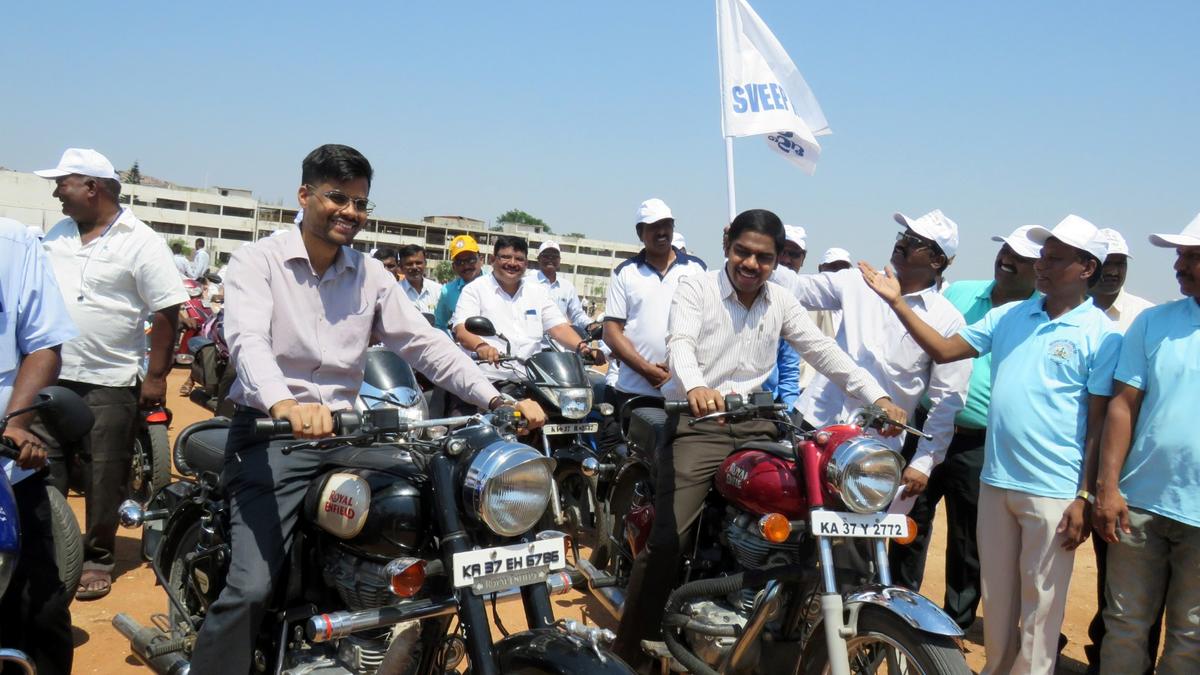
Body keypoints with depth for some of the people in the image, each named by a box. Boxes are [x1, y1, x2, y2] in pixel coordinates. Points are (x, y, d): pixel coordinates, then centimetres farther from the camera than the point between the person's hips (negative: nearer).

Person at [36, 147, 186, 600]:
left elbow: (167, 312, -11)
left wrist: (156, 376, -12)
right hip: (50, 377, 6)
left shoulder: (140, 242, -10)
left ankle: (97, 559, 16)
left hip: (110, 383, -5)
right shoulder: (55, 235, 9)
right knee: (42, 472, 11)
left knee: (104, 478, 3)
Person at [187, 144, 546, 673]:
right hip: (269, 433, -4)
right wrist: (285, 405, -42)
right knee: (251, 588, -17)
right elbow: (247, 340, -20)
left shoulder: (371, 276, 13)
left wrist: (496, 399, -10)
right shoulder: (259, 261, -2)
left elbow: (425, 343, 5)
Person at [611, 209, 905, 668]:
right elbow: (681, 343, -19)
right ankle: (627, 655, -3)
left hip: (755, 424, 5)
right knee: (667, 541, -12)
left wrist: (877, 397, -6)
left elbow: (825, 352, 8)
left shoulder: (781, 302, 12)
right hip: (697, 421, -5)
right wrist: (695, 387, -41)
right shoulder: (696, 288, -2)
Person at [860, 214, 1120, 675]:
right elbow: (943, 350, 6)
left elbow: (1099, 423, -7)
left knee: (1039, 606, 7)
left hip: (1053, 492, -5)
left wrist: (1085, 497, -10)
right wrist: (897, 302, -2)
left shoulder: (1101, 334, -6)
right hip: (995, 481, 5)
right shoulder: (1009, 316, 7)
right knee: (996, 596, 18)